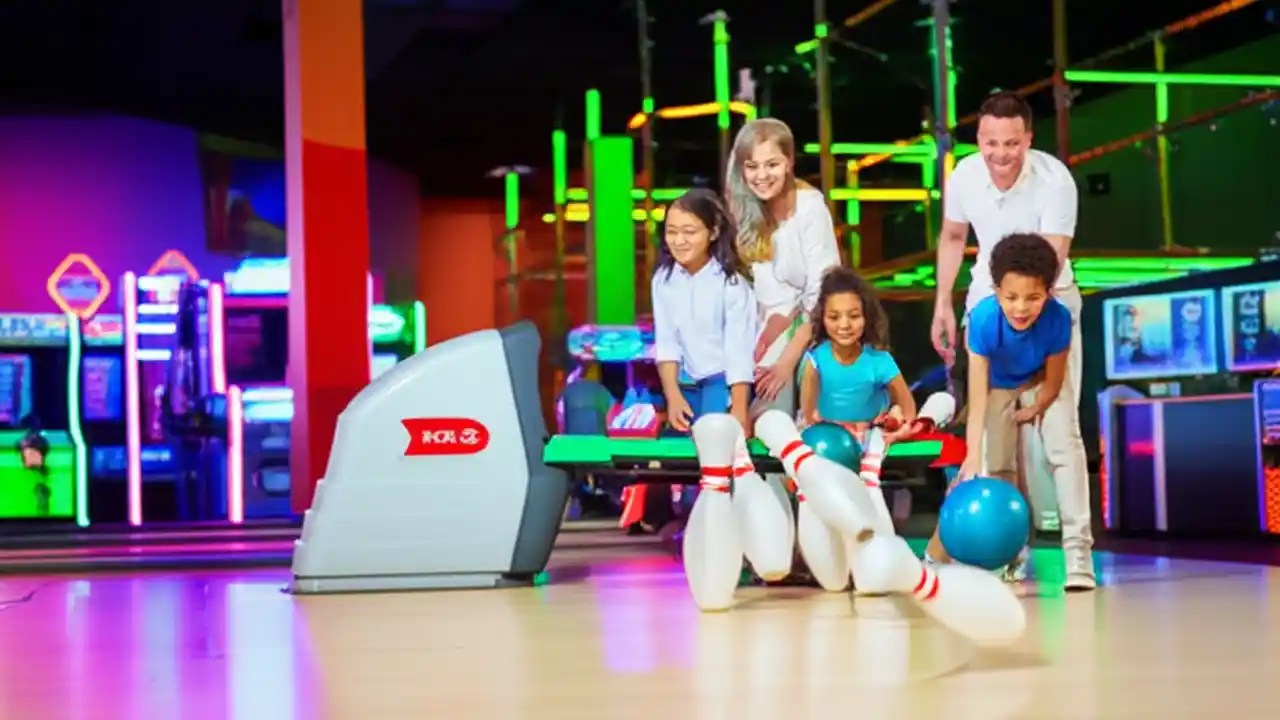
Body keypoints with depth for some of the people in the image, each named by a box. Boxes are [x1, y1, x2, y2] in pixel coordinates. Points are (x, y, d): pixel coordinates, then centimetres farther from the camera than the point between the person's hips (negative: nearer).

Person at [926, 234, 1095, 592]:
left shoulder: (1058, 317, -37)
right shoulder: (983, 319, -38)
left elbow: (1053, 384, -20)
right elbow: (977, 399, -38)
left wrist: (1033, 410, -6)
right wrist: (973, 457, -44)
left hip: (1042, 382, 0)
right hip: (998, 385, 0)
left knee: (1066, 447, -19)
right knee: (994, 467, 2)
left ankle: (1078, 554, -17)